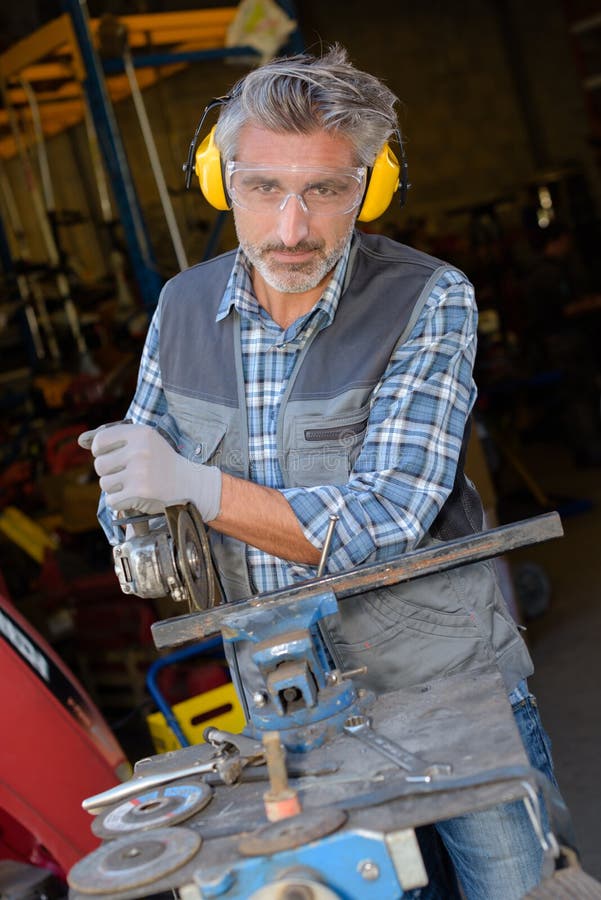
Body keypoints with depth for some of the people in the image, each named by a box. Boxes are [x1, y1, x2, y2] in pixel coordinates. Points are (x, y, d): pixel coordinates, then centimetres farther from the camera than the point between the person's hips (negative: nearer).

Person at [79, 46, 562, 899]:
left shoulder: (428, 301, -16)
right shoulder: (183, 305, -2)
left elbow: (387, 521, -24)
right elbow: (131, 487, 10)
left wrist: (197, 486, -30)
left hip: (452, 690, -3)